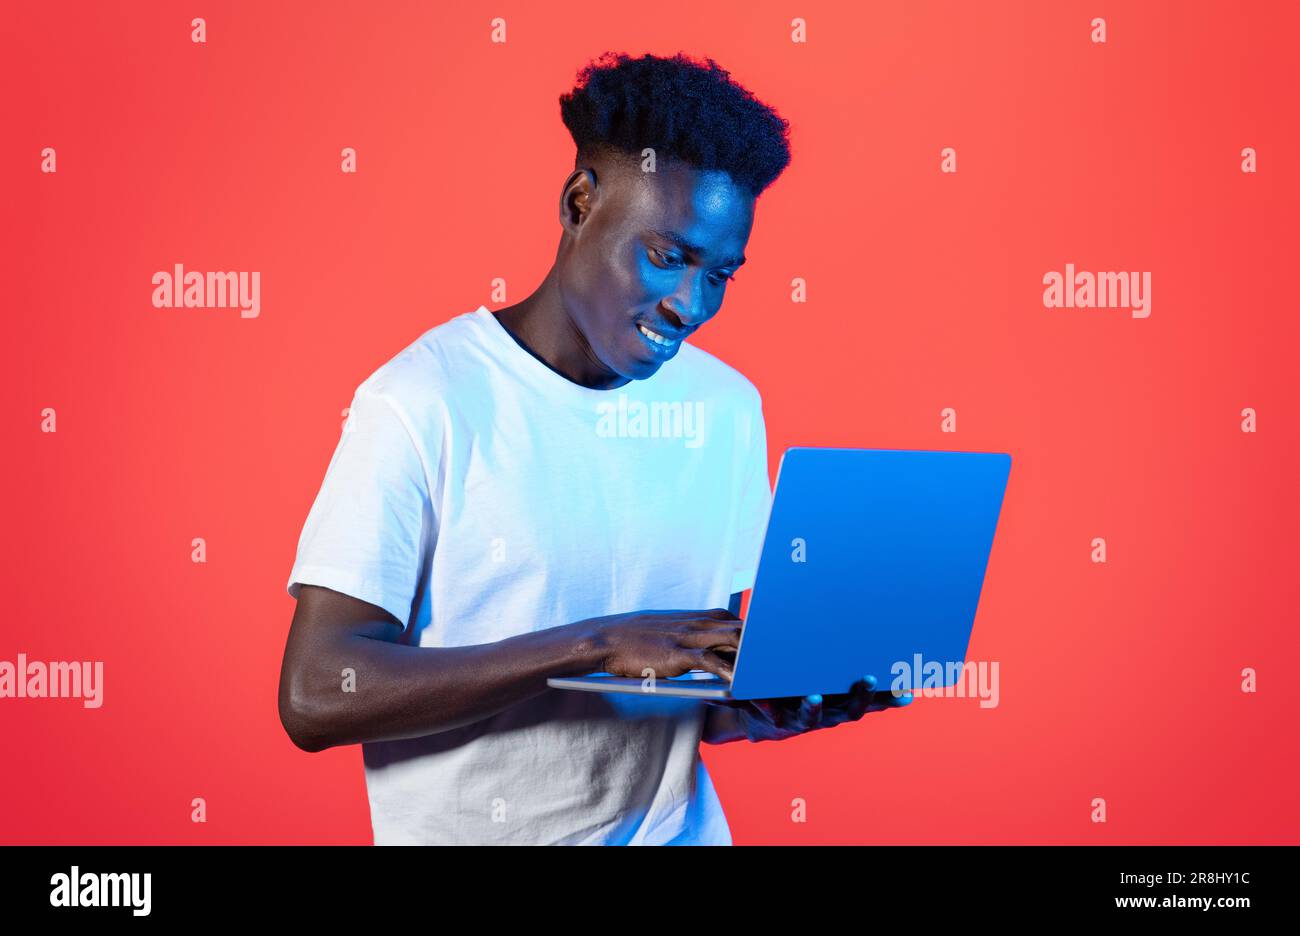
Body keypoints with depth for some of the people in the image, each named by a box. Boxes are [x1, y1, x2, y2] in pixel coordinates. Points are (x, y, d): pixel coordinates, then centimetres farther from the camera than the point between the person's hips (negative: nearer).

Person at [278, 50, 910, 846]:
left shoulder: (728, 407, 5)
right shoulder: (426, 400, -11)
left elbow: (704, 707, 10)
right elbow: (315, 696, -17)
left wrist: (771, 702, -11)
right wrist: (597, 645, -21)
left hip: (676, 826, 5)